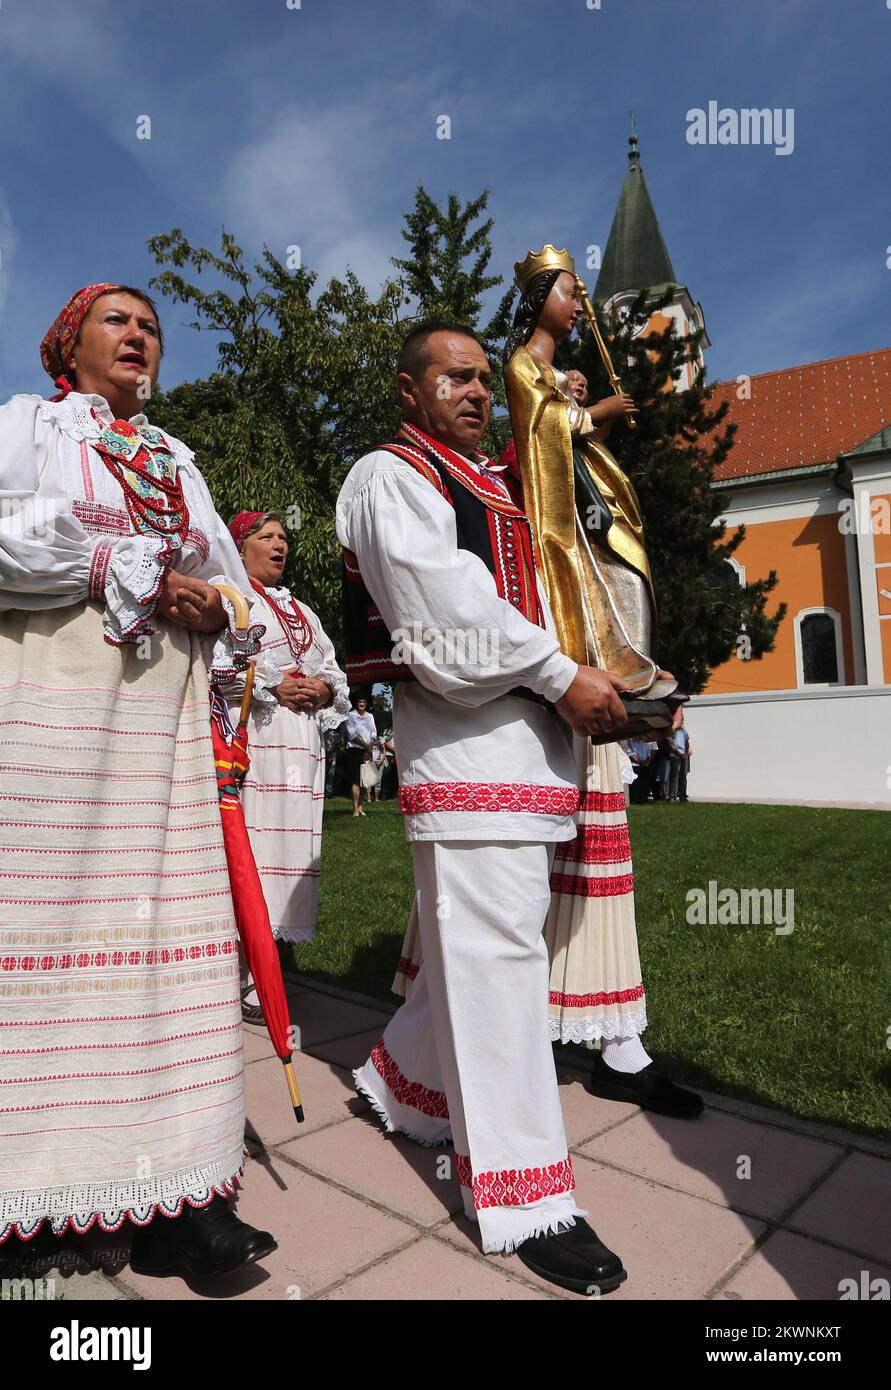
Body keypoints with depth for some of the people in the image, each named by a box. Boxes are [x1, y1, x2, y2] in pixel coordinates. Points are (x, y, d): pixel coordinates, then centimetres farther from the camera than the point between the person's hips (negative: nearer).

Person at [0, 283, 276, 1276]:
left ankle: (171, 1190, 3)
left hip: (168, 711, 4)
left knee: (168, 922, -2)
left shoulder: (178, 461, 26)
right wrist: (141, 573, -7)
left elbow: (231, 580, 20)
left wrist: (215, 604, -2)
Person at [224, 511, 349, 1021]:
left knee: (292, 838, 2)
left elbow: (334, 670, 23)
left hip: (303, 738, 7)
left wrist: (325, 689, 1)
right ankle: (243, 982, -8)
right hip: (249, 737, -7)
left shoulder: (302, 610, 29)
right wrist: (273, 689, -13)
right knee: (249, 839, -12)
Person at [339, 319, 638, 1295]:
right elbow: (449, 608, -16)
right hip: (464, 737, -9)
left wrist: (596, 676, 10)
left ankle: (403, 1079, 36)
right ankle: (520, 1192, 3)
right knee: (493, 943, -8)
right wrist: (564, 677, -15)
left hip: (524, 732, 9)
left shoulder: (487, 485, 26)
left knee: (475, 932, 15)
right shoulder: (391, 476, -2)